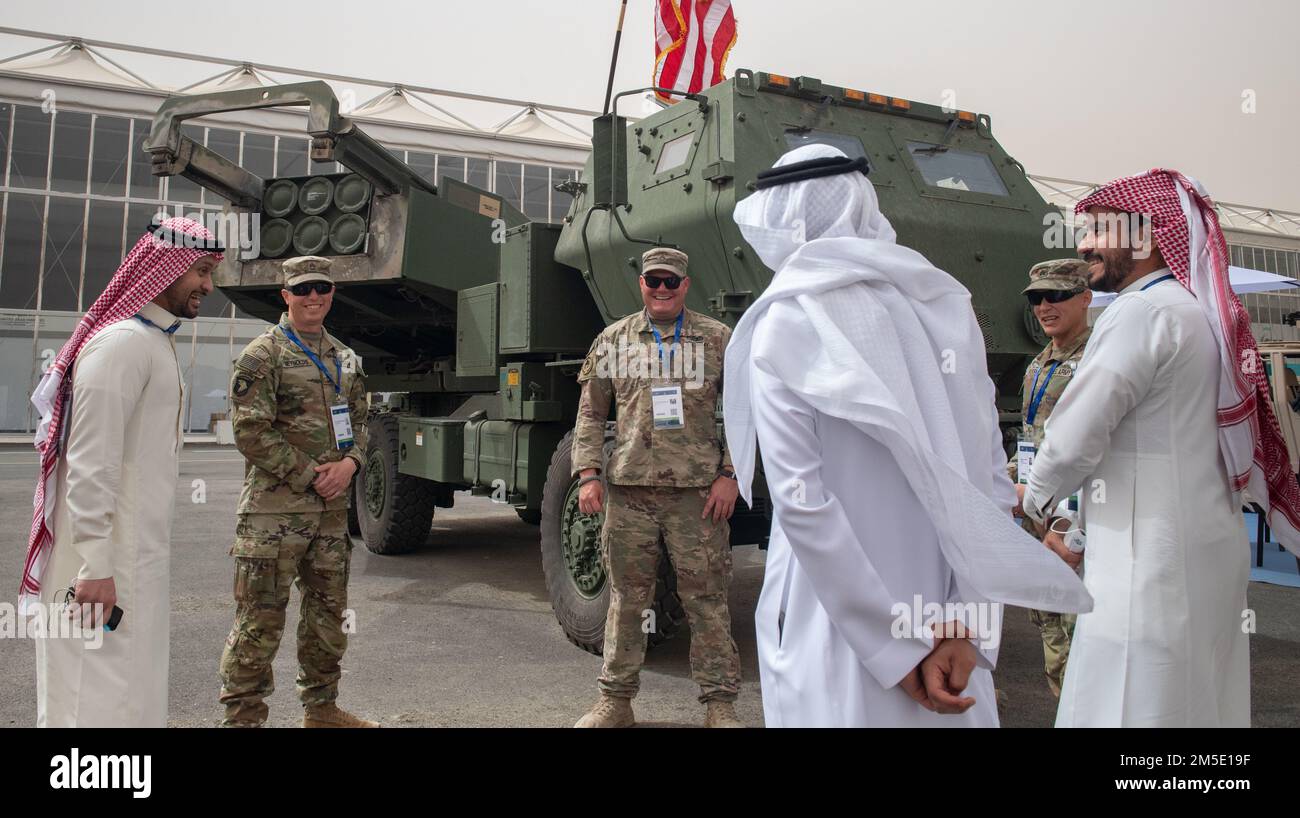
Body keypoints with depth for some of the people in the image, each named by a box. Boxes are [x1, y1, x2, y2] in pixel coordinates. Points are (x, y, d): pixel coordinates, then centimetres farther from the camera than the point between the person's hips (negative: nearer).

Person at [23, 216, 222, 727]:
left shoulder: (157, 342, 15)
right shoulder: (123, 341, -15)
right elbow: (90, 462, -21)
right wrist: (95, 564, -23)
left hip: (138, 557, 10)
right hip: (106, 563, -10)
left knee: (133, 690, 16)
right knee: (101, 697, -3)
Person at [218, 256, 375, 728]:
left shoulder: (346, 360, 14)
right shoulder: (263, 355, -6)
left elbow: (359, 420, 17)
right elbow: (251, 432, -13)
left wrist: (349, 463, -4)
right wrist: (309, 476, -14)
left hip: (332, 509, 7)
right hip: (274, 509, -7)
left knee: (329, 612, 15)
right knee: (260, 618, -2)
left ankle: (321, 708, 30)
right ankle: (242, 716, 11)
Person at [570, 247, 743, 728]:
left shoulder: (718, 339, 7)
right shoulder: (613, 341, 11)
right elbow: (591, 415, 12)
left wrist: (729, 475, -4)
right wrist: (589, 475, 2)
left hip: (698, 491, -1)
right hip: (628, 489, 2)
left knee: (706, 600, 3)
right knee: (627, 599, 9)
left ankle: (720, 705, 15)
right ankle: (616, 701, 22)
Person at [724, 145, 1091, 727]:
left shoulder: (784, 325, -11)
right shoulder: (944, 306, 2)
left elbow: (801, 503, -17)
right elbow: (991, 482, -2)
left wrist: (897, 652, -13)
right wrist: (965, 629, -5)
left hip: (837, 632, -4)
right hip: (946, 625, 5)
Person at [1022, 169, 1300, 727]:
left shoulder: (1143, 312, -15)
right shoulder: (1206, 314, 14)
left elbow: (1073, 442, -18)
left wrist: (1035, 501, 4)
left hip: (1151, 566, -10)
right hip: (1208, 552, 10)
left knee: (1128, 709, -2)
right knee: (1203, 704, 17)